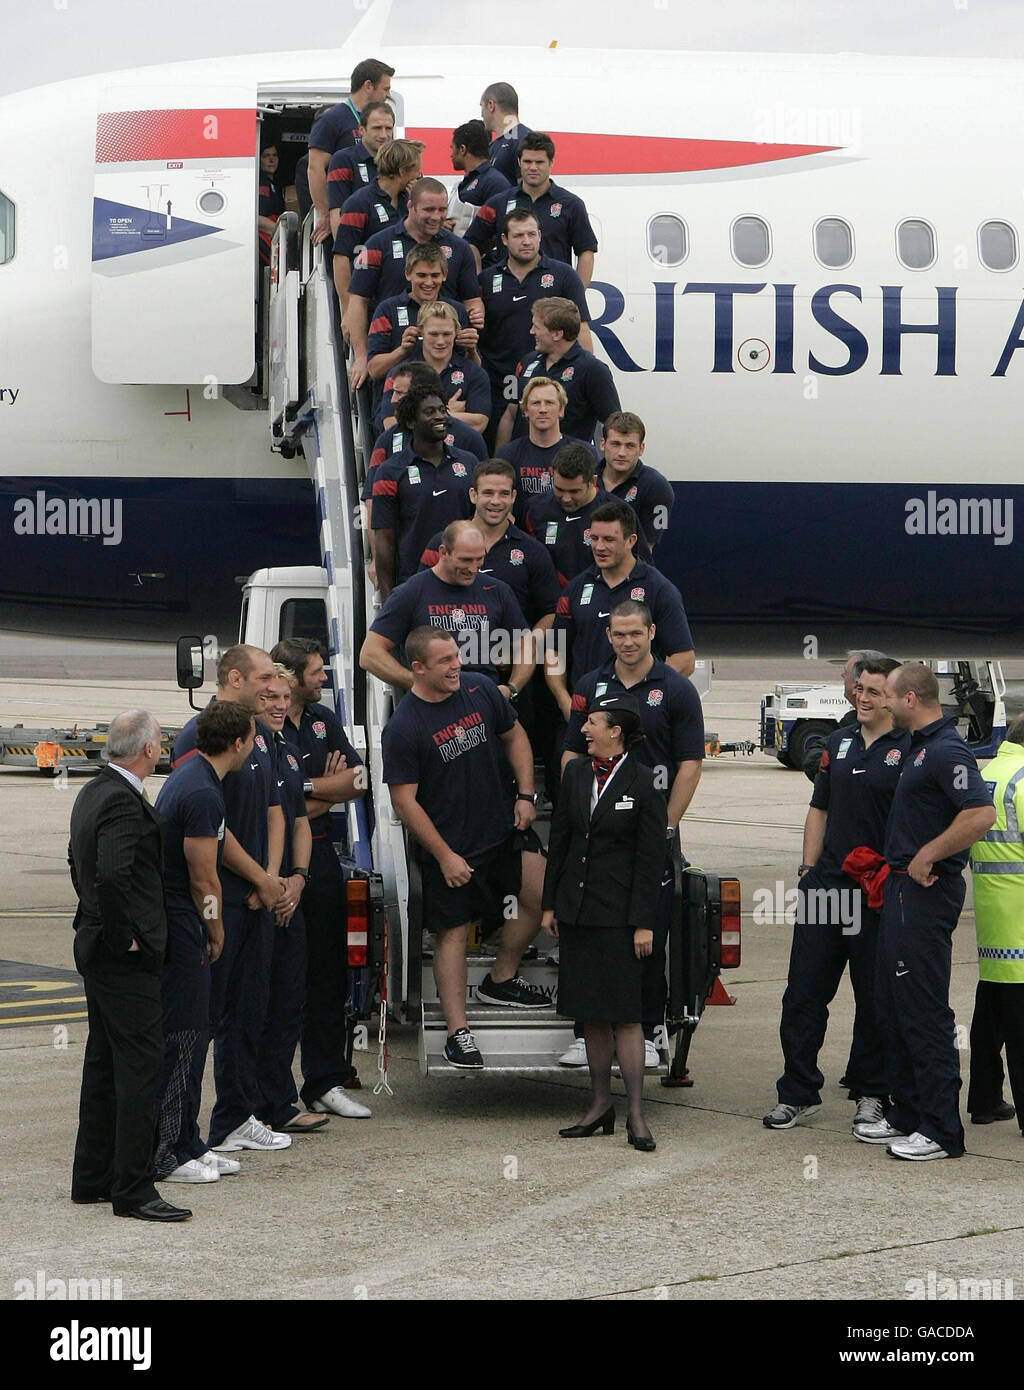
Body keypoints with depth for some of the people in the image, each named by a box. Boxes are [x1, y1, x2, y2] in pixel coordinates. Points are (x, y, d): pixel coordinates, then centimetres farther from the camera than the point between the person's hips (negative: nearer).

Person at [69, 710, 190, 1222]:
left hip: (97, 947, 11)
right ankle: (133, 1189, -6)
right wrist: (125, 937, -21)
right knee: (140, 1066, -7)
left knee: (104, 1064, 16)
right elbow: (112, 874, -32)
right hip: (127, 959, -11)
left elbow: (79, 862, 25)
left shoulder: (93, 792, 12)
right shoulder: (124, 802, -20)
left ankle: (92, 1177, 23)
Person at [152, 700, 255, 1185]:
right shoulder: (202, 792, -20)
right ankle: (164, 1155, -1)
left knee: (190, 1035, 14)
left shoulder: (189, 774, 13)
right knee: (181, 1038, -5)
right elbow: (203, 877, -17)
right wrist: (216, 932, -2)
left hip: (171, 923, 10)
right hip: (179, 929, -10)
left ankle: (187, 1143, 21)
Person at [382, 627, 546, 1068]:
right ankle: (458, 1032, 7)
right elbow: (404, 801, -14)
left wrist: (525, 795, 3)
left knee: (544, 893, 0)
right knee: (452, 932, 1)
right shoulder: (403, 728, -17)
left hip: (505, 830, 5)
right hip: (451, 846, -5)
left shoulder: (480, 690, -2)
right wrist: (445, 856, -14)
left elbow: (514, 736, 14)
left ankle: (499, 981, 19)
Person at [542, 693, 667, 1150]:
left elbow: (650, 858, -8)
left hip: (617, 914, -6)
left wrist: (643, 923, -10)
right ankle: (600, 1104, 18)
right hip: (576, 907, 6)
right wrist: (550, 904, 11)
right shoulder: (576, 773, 8)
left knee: (624, 1014, -5)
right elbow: (559, 840, 13)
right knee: (590, 1013, 9)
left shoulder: (644, 783, -8)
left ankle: (636, 1113, -1)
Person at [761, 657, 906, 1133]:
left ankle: (871, 1094, 17)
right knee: (803, 993, 6)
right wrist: (808, 869, 10)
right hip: (827, 885, 6)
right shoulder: (840, 742, 13)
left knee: (874, 1000, 5)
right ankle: (799, 1093, 14)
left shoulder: (908, 750, -5)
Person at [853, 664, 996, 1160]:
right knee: (895, 1007, 15)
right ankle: (907, 1113, 23)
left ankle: (942, 1131, -5)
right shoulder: (918, 747, 15)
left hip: (926, 894, -11)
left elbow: (981, 815, -28)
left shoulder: (946, 751, -16)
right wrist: (897, 863, 18)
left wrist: (927, 856, -21)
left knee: (925, 1011, -8)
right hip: (902, 889, 11)